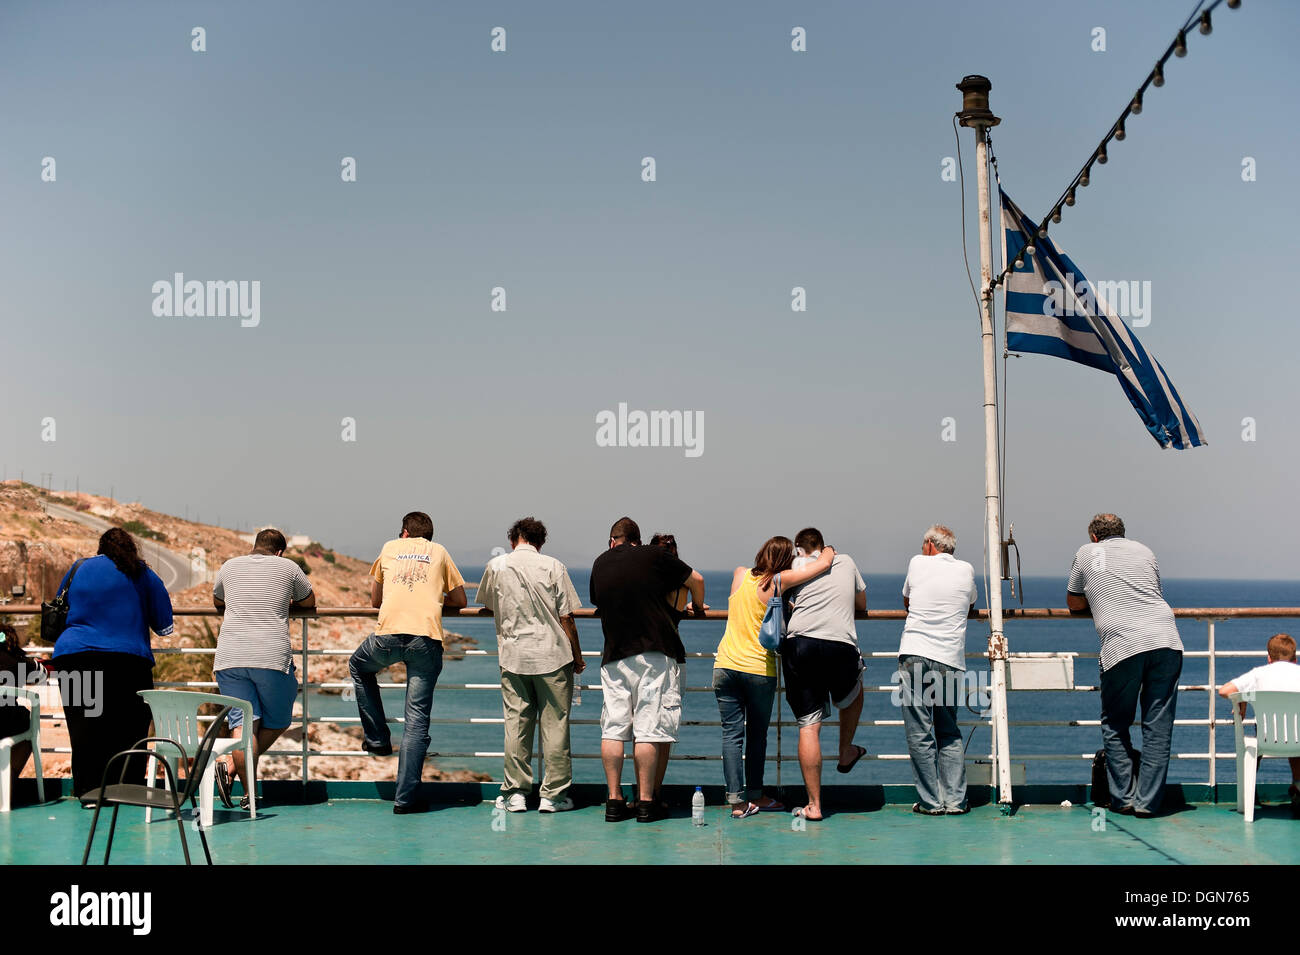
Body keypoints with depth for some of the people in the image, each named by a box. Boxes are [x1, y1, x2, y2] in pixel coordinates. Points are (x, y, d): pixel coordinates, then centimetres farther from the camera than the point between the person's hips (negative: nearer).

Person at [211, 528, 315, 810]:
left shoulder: (230, 566, 19)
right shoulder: (288, 567, 12)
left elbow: (217, 602, 37)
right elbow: (309, 602, 28)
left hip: (229, 657, 3)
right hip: (272, 657, -2)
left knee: (244, 724, 0)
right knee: (277, 722, 13)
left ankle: (249, 794, -17)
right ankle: (230, 763, -8)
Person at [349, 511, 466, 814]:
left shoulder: (390, 548, 23)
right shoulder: (440, 552, 21)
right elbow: (460, 601, 24)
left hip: (388, 634, 0)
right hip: (427, 638, 0)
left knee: (358, 667, 34)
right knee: (417, 718, 1)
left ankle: (377, 738, 30)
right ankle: (406, 797, -2)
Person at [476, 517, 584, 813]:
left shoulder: (496, 566, 2)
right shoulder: (552, 566, -4)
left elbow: (488, 605, 18)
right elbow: (566, 617, -4)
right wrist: (577, 656, 7)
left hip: (512, 656, 2)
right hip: (552, 655, -2)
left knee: (516, 724, 7)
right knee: (554, 723, 3)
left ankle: (515, 792, 9)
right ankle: (553, 794, 5)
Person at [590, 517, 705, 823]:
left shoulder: (599, 564, 12)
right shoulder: (655, 556, 2)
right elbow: (696, 580, 12)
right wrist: (698, 606, 31)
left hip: (614, 656, 3)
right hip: (654, 653, -3)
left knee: (613, 729, 6)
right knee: (648, 729, -2)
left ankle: (614, 801, 6)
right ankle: (645, 802, 0)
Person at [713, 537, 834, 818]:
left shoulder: (740, 575, 4)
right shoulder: (778, 582, -8)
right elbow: (824, 562, -4)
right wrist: (828, 551, 18)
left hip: (726, 666, 3)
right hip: (759, 669, -3)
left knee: (732, 734, 3)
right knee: (757, 735, 13)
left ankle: (737, 801, -1)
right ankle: (755, 795, 22)